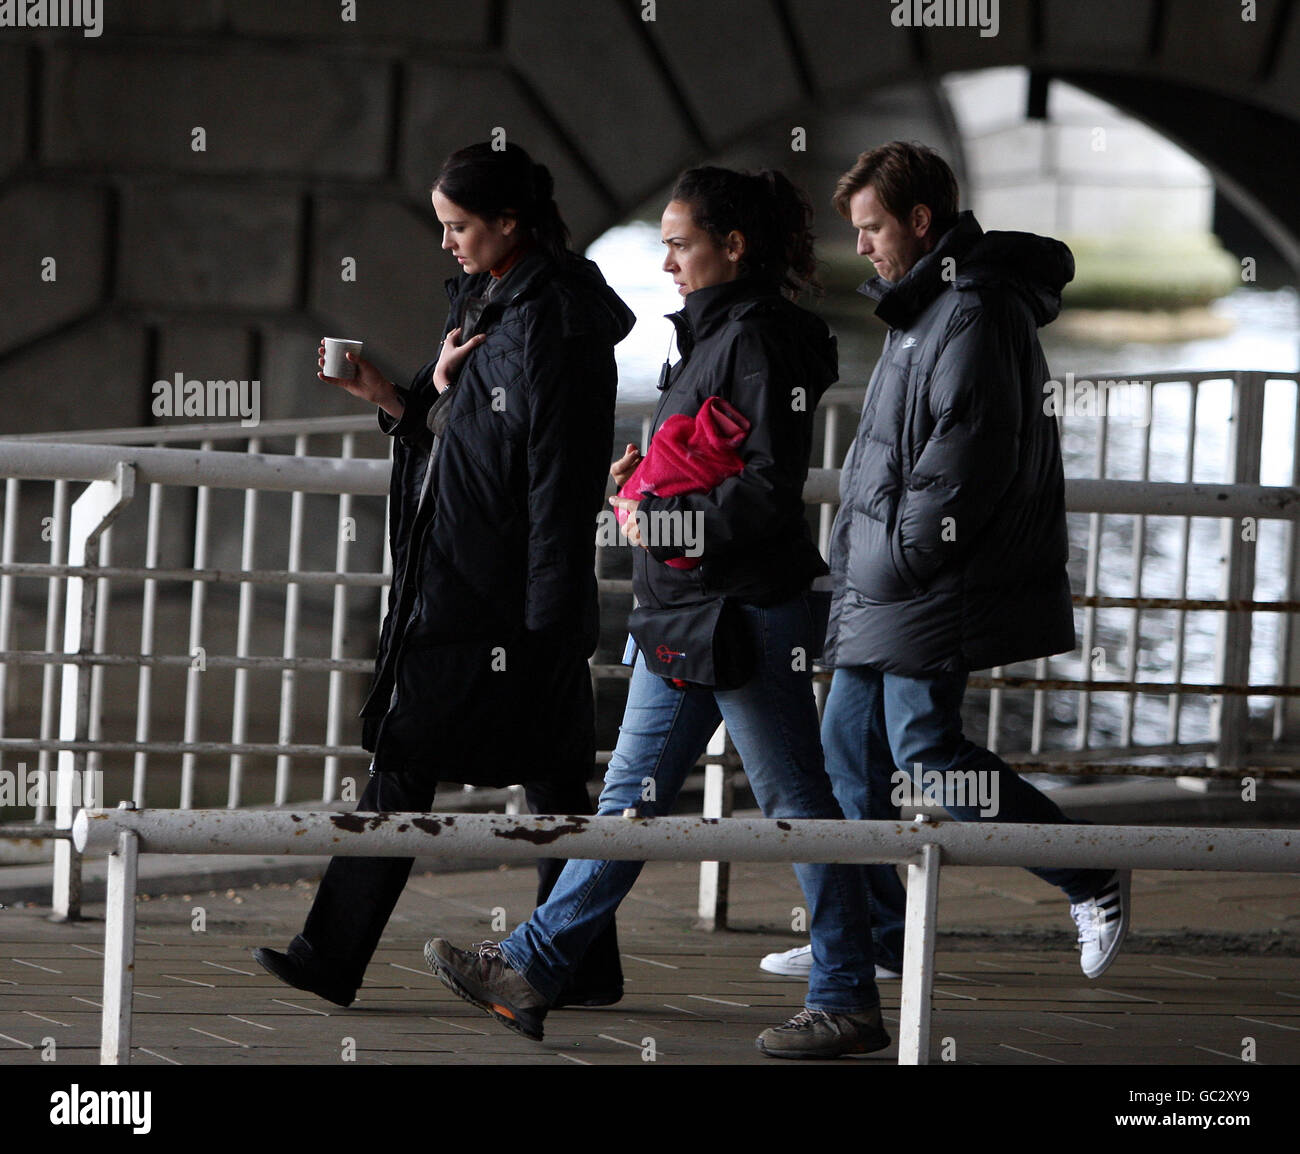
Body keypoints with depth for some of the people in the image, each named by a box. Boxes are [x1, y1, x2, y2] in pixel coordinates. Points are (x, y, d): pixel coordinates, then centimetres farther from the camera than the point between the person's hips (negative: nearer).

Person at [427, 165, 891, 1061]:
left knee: (796, 799, -3)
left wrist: (671, 524, -13)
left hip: (746, 609, -10)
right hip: (683, 612, 10)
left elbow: (770, 490, -19)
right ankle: (530, 970, 13)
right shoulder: (712, 335, 16)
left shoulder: (756, 340, -13)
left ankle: (849, 1003, 4)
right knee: (633, 794, 11)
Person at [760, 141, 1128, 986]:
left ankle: (1093, 878, 2)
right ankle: (873, 936, 15)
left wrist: (902, 556, -19)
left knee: (926, 752, -10)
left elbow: (972, 451, -23)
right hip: (883, 593, 10)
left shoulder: (977, 312, -16)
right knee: (851, 745, 9)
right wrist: (863, 558, 17)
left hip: (936, 592, -10)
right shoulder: (926, 306, 18)